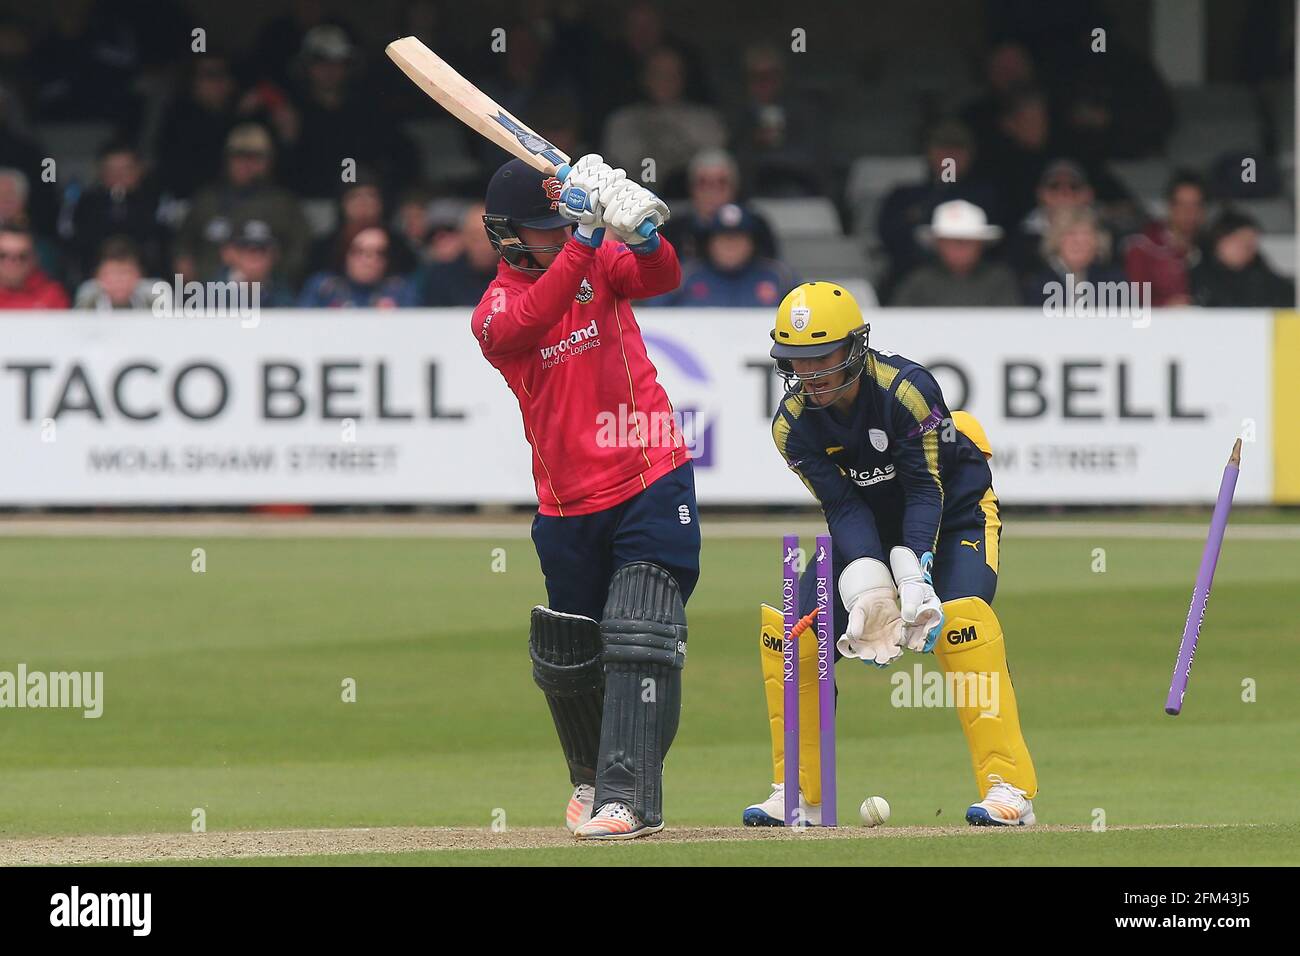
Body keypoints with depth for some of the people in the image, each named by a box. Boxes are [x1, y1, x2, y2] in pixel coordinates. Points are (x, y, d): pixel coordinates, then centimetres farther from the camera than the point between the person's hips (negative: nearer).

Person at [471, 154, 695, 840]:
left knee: (639, 640, -16)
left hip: (651, 485, -2)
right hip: (567, 505, 2)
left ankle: (629, 797, -21)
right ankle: (592, 777, 39)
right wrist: (585, 238, -36)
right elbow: (533, 320, -26)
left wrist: (637, 230, -41)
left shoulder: (603, 262, 2)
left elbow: (661, 276, -19)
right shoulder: (494, 311, -3)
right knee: (568, 660, 14)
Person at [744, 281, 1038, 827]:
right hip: (872, 529, 5)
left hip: (955, 516, -5)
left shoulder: (907, 388, -28)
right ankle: (798, 796, 5)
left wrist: (914, 576, -40)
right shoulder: (792, 424, -16)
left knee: (960, 619, -29)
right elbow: (843, 509, -21)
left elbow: (926, 491, -27)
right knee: (788, 635, -7)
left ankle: (1009, 789, -30)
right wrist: (869, 593, -36)